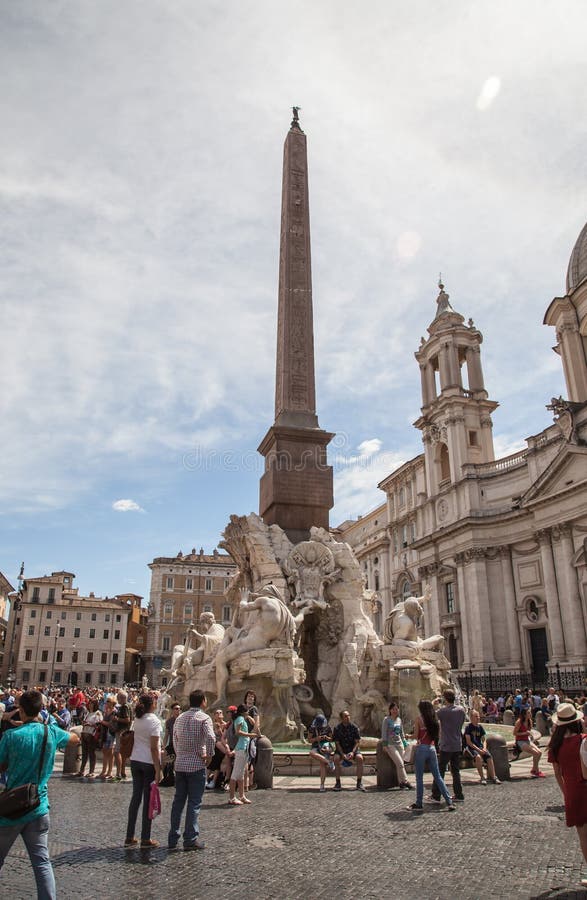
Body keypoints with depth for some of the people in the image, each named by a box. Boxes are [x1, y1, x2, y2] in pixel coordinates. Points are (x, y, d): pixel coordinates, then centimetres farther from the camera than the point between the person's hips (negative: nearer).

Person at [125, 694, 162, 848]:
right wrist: (158, 770, -16)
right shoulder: (154, 721, -16)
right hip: (149, 762, -6)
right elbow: (154, 748, -18)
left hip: (135, 761, 6)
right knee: (148, 800, 3)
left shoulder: (137, 719, 2)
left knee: (136, 797, 13)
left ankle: (129, 837, 17)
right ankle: (145, 839, 10)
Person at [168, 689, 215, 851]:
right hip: (197, 765, -6)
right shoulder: (204, 718, -10)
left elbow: (174, 739, 14)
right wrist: (209, 755, -13)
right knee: (194, 802, 2)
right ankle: (190, 839, 5)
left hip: (180, 764, 6)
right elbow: (210, 738, -25)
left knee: (178, 801, 13)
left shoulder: (180, 718, 10)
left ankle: (172, 839, 16)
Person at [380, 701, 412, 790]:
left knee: (400, 764, -2)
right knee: (400, 763, -14)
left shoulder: (399, 720, 12)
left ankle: (401, 783, 2)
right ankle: (405, 781, -8)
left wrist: (404, 742, 15)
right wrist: (384, 744, -10)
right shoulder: (386, 719, -4)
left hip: (399, 744, 5)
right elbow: (384, 733, -5)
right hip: (390, 745, -5)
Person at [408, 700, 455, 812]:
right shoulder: (435, 719, 8)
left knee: (419, 778, 4)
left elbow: (416, 736, -7)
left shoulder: (419, 719, -6)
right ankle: (449, 802, 8)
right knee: (438, 777, 12)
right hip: (432, 749, 5)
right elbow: (438, 735, 12)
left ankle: (419, 804, 9)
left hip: (421, 748, -5)